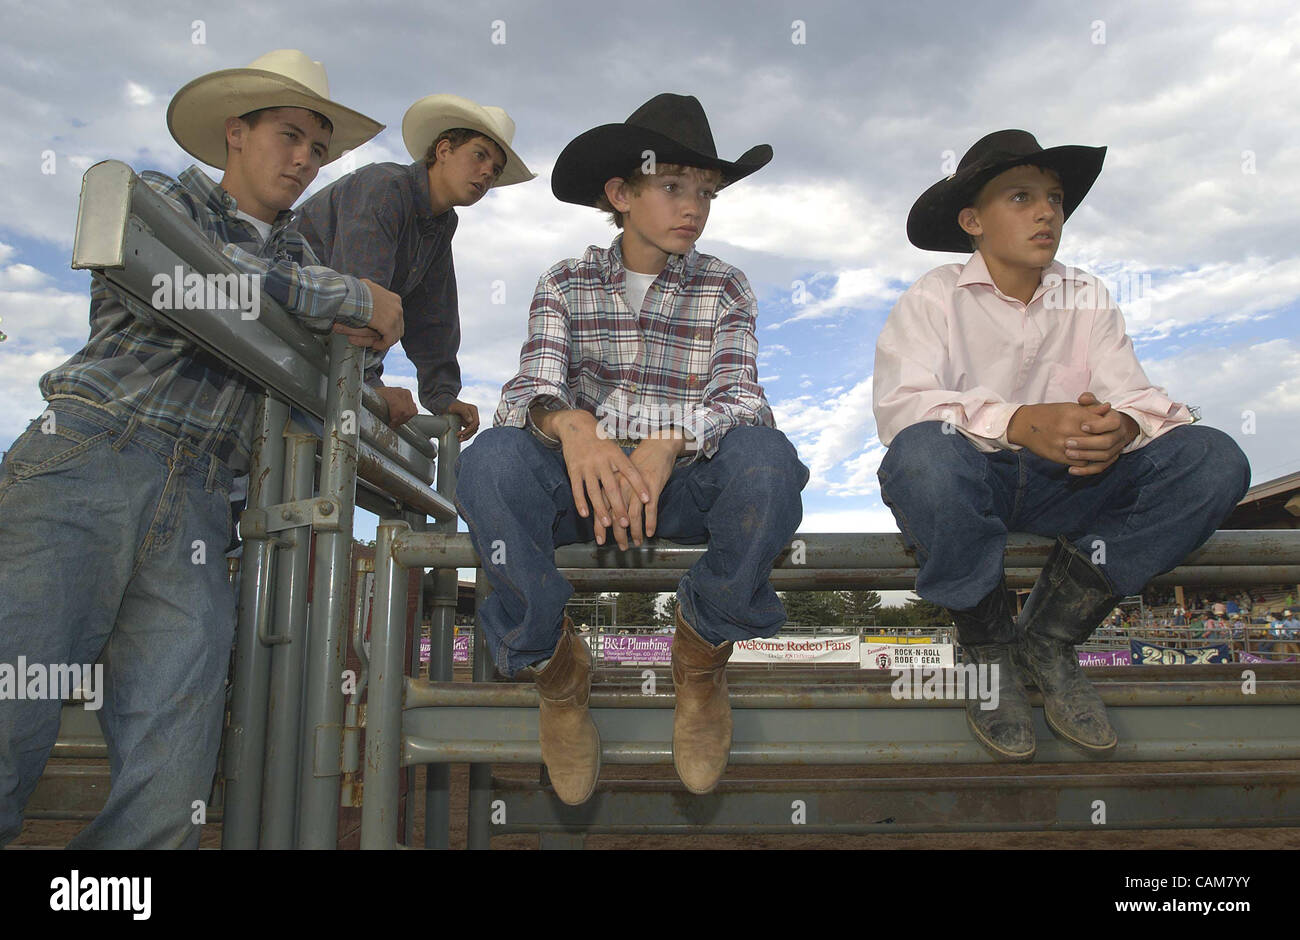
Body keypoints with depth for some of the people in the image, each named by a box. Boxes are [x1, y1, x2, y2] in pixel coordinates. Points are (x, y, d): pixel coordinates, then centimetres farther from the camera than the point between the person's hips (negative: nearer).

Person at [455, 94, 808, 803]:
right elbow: (529, 387, -11)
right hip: (583, 478, 0)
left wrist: (667, 442, -32)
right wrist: (571, 425, -37)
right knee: (491, 458, -31)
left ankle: (701, 662, -7)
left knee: (763, 457, -33)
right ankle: (555, 670, -9)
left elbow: (741, 398, -10)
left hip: (684, 481, 0)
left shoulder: (723, 288, 6)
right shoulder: (567, 284, 6)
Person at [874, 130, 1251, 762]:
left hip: (1064, 483, 4)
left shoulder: (1087, 300, 11)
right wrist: (1020, 423, -35)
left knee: (1215, 460, -16)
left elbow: (1133, 391, 0)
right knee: (922, 453, -38)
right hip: (969, 480, -4)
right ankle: (988, 645, -13)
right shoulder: (933, 299, -2)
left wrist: (1122, 425, -27)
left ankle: (1050, 637, -11)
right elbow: (899, 406, -19)